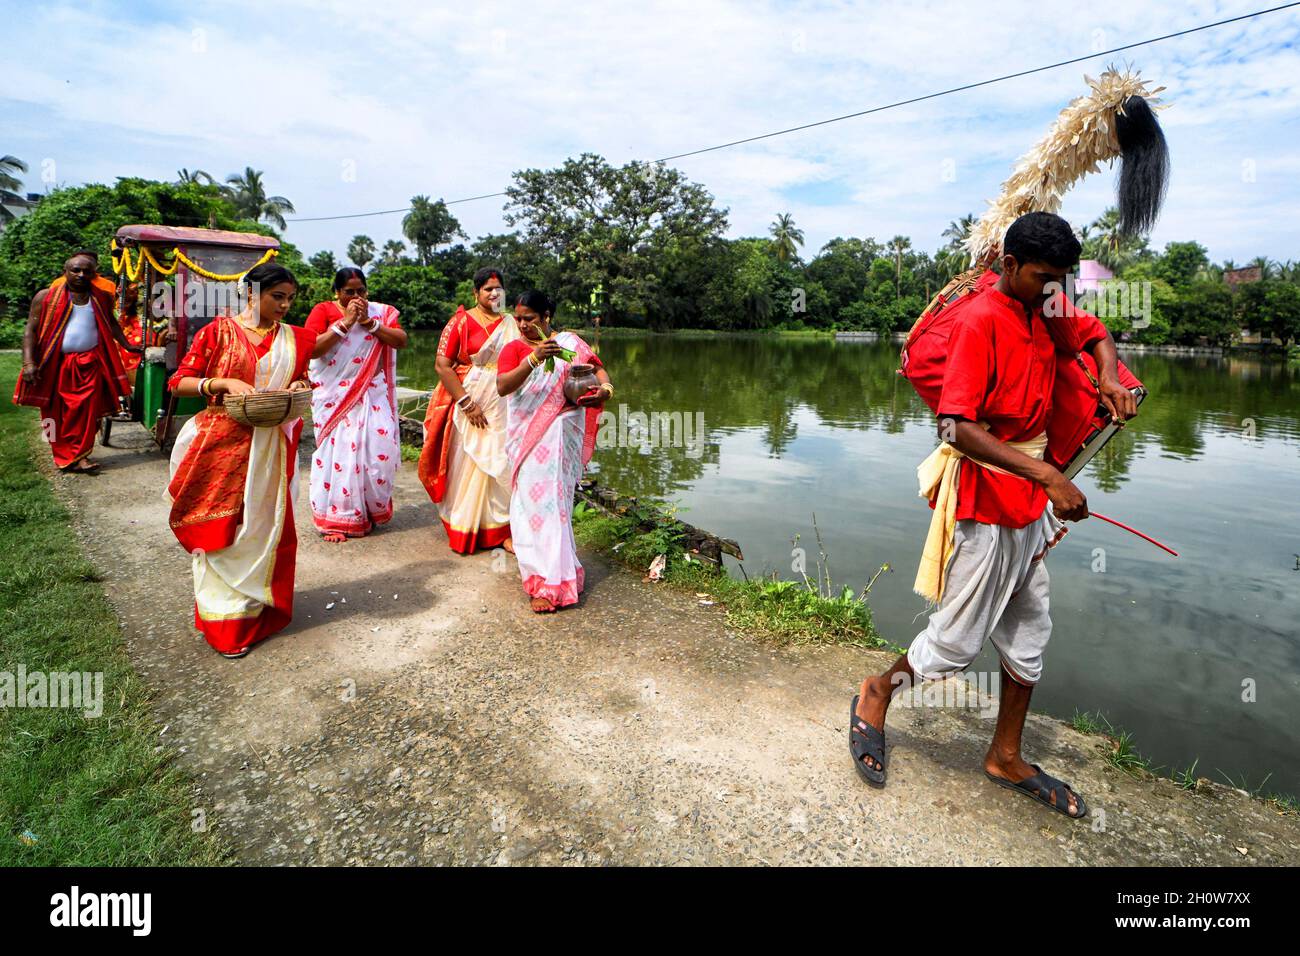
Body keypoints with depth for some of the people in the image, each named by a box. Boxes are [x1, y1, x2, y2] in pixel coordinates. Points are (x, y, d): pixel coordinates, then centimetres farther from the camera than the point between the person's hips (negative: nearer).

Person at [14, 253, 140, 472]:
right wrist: (28, 362, -11)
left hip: (90, 365, 1)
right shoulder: (46, 297, 0)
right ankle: (63, 457, 14)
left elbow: (110, 323, 26)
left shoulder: (102, 298, 7)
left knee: (86, 412, -4)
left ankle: (79, 456, 1)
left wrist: (126, 345, 26)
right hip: (56, 364, -1)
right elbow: (30, 330, -2)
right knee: (57, 414, 5)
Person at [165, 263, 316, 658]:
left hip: (271, 448, 3)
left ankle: (255, 608, 24)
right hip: (223, 445, -3)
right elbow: (180, 381, -2)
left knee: (263, 527, 8)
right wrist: (222, 383, -19)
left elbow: (300, 381, 20)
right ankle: (224, 618, 16)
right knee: (221, 528, 4)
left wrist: (301, 387, -3)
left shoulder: (294, 339, 7)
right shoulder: (220, 330, -2)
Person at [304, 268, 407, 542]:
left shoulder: (380, 312, 9)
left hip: (373, 396, 2)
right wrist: (345, 322, -15)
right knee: (338, 452, -4)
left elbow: (401, 341, -3)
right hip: (335, 397, -2)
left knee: (379, 451, -2)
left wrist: (369, 322, -12)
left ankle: (372, 509, 19)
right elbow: (311, 349, -12)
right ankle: (336, 520, 6)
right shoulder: (323, 310, 1)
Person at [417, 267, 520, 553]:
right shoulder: (461, 321, -3)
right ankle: (464, 530, 18)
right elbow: (442, 365, -9)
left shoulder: (511, 323, 10)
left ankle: (502, 528, 13)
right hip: (470, 404, -3)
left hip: (503, 408, 3)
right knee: (468, 466, 4)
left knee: (501, 465, 4)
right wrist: (467, 404, -15)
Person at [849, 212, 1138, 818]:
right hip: (984, 502, -9)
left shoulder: (1042, 309, 6)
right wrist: (1048, 475, -34)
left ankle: (1007, 757, 33)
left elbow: (1094, 332, 27)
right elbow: (956, 428, -30)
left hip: (1032, 497, 9)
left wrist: (1108, 376, 4)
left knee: (1029, 633, 16)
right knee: (958, 641, 1)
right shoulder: (980, 321, -19)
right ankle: (876, 698, 28)